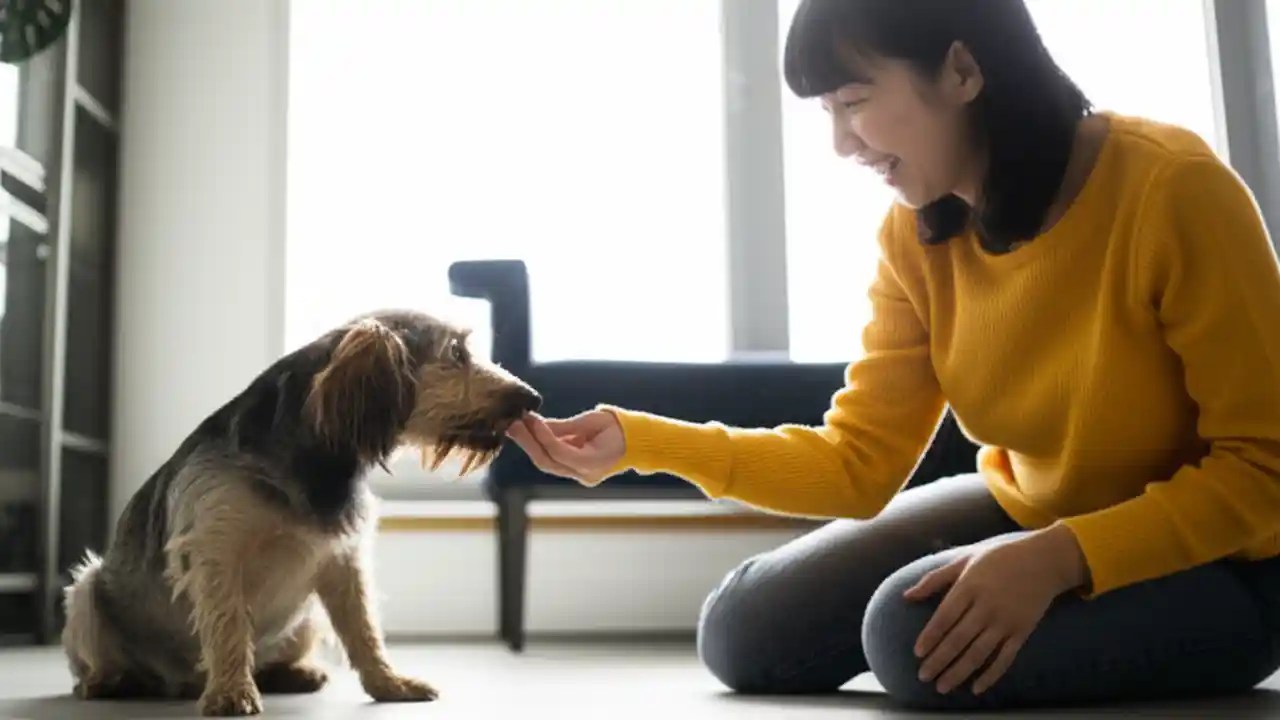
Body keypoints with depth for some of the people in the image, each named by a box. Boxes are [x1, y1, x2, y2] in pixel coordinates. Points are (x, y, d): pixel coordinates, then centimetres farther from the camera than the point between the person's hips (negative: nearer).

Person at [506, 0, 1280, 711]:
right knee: (747, 634, -3)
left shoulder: (1174, 189, -26)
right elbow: (858, 463, -10)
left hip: (1215, 556, -5)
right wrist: (642, 441, -19)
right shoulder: (915, 234, -8)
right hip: (1024, 511, 5)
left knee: (920, 637, -30)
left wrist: (1060, 558, -34)